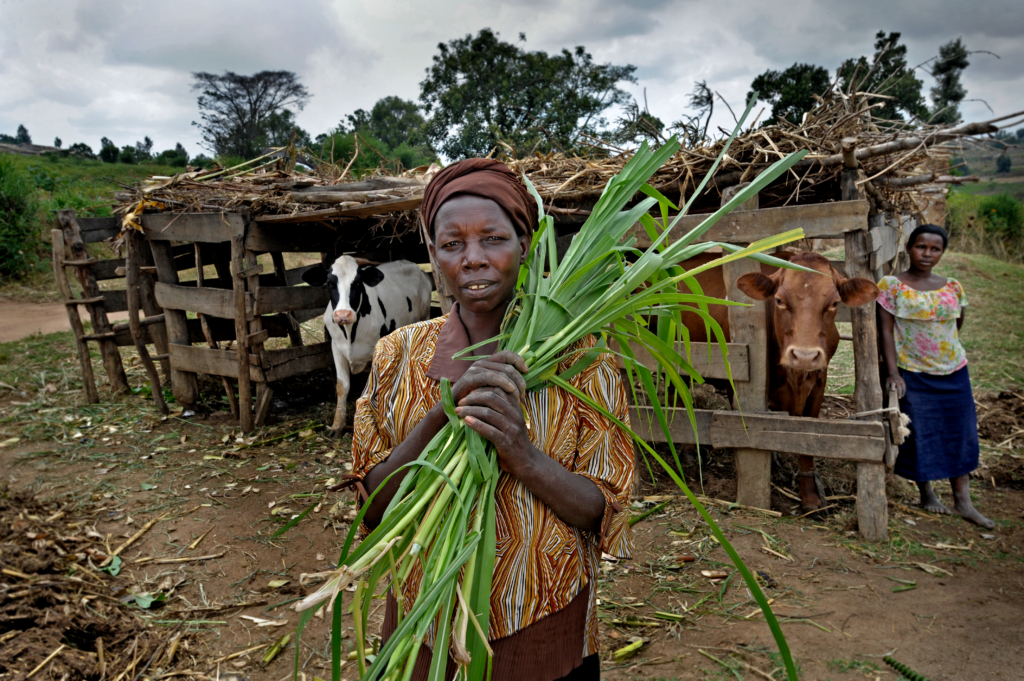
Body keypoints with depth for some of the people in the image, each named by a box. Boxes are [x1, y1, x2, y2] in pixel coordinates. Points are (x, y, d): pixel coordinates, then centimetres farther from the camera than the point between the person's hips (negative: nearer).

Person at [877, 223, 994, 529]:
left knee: (960, 432, 7)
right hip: (912, 374, -4)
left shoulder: (952, 288, 3)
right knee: (919, 433, 3)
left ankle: (963, 501, 18)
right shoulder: (891, 285, -8)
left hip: (954, 372, 4)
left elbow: (957, 323, 20)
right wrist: (893, 373, -17)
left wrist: (944, 345, 13)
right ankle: (926, 494, 23)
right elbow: (886, 331, -11)